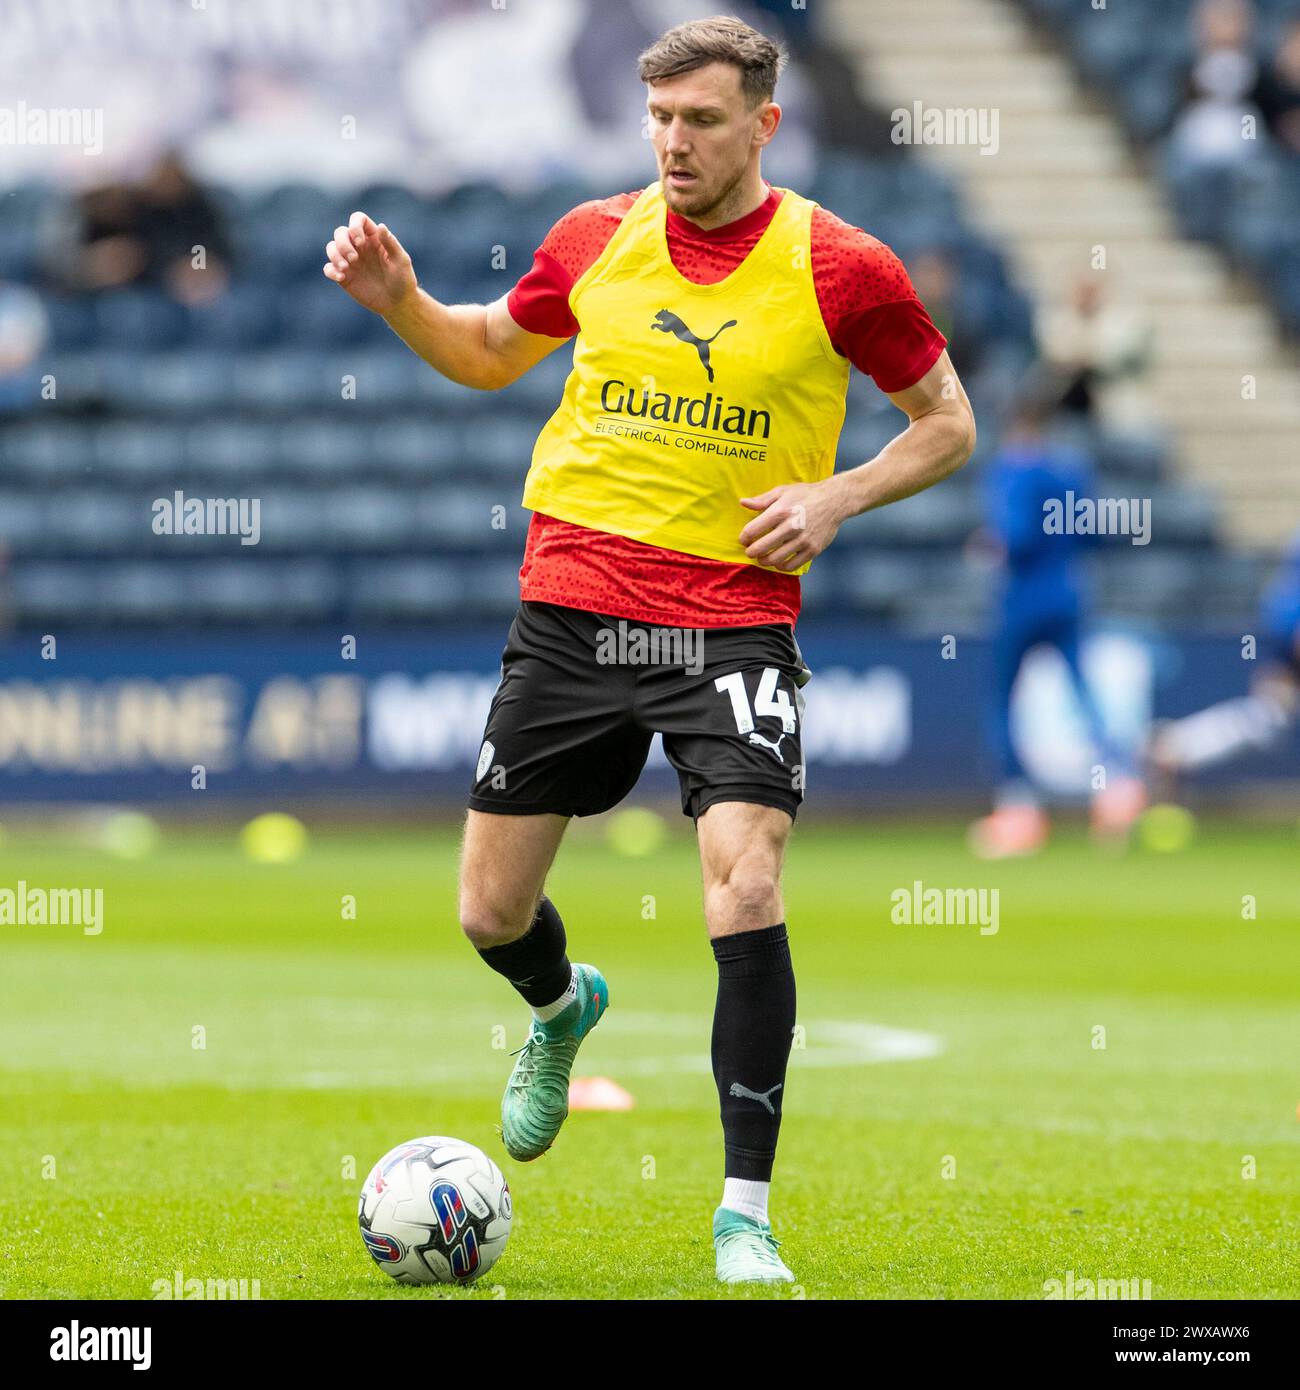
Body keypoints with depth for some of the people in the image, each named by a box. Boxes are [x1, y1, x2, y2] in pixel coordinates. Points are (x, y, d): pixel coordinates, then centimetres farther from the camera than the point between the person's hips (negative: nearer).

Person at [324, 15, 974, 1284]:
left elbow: (946, 423, 6)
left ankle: (745, 1216, -10)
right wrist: (398, 301, 2)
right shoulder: (595, 240, 3)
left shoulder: (839, 269, -5)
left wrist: (837, 495, -10)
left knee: (745, 901, -20)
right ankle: (561, 1009, 46)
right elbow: (491, 352, 21)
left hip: (735, 621, -3)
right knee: (492, 912, 7)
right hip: (571, 606, 3)